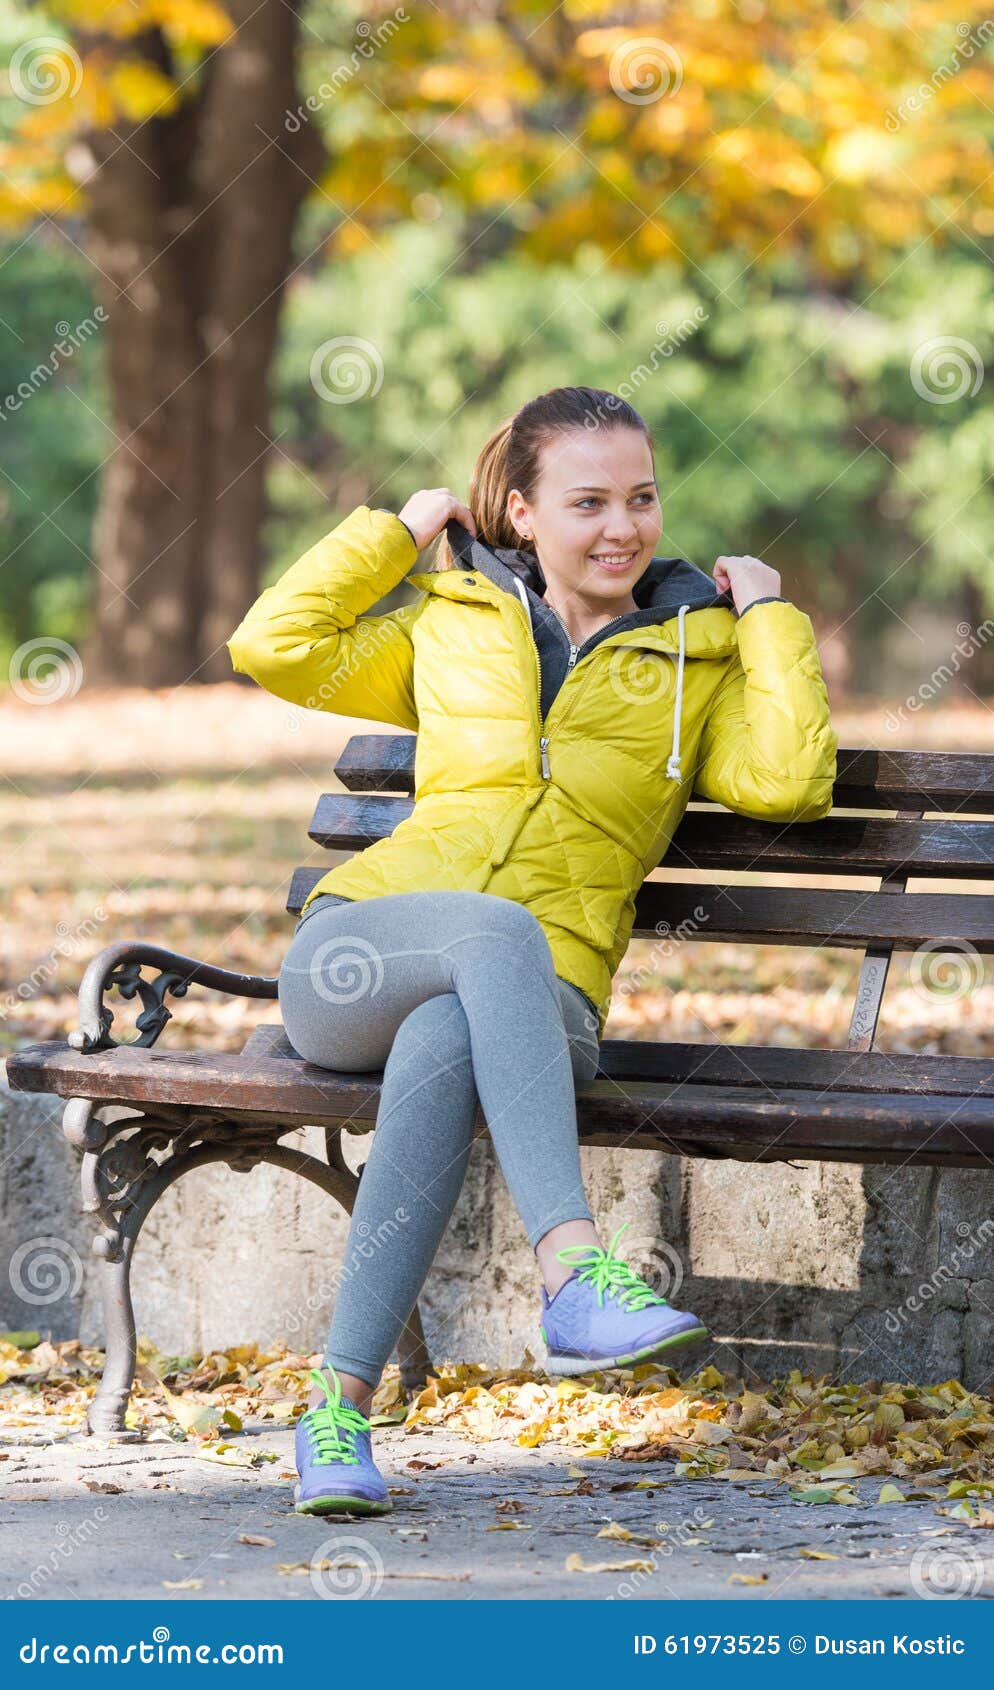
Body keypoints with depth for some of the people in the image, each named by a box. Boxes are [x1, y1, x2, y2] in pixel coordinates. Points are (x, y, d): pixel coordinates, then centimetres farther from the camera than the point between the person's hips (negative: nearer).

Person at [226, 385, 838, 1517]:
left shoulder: (700, 653, 19)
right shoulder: (452, 625, 23)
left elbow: (788, 783, 2)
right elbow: (273, 647, 16)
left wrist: (768, 612, 9)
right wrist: (401, 527, 19)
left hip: (536, 1002, 0)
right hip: (356, 957, 0)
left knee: (444, 1048, -39)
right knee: (496, 928, -38)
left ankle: (341, 1403, -41)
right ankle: (575, 1275, -52)